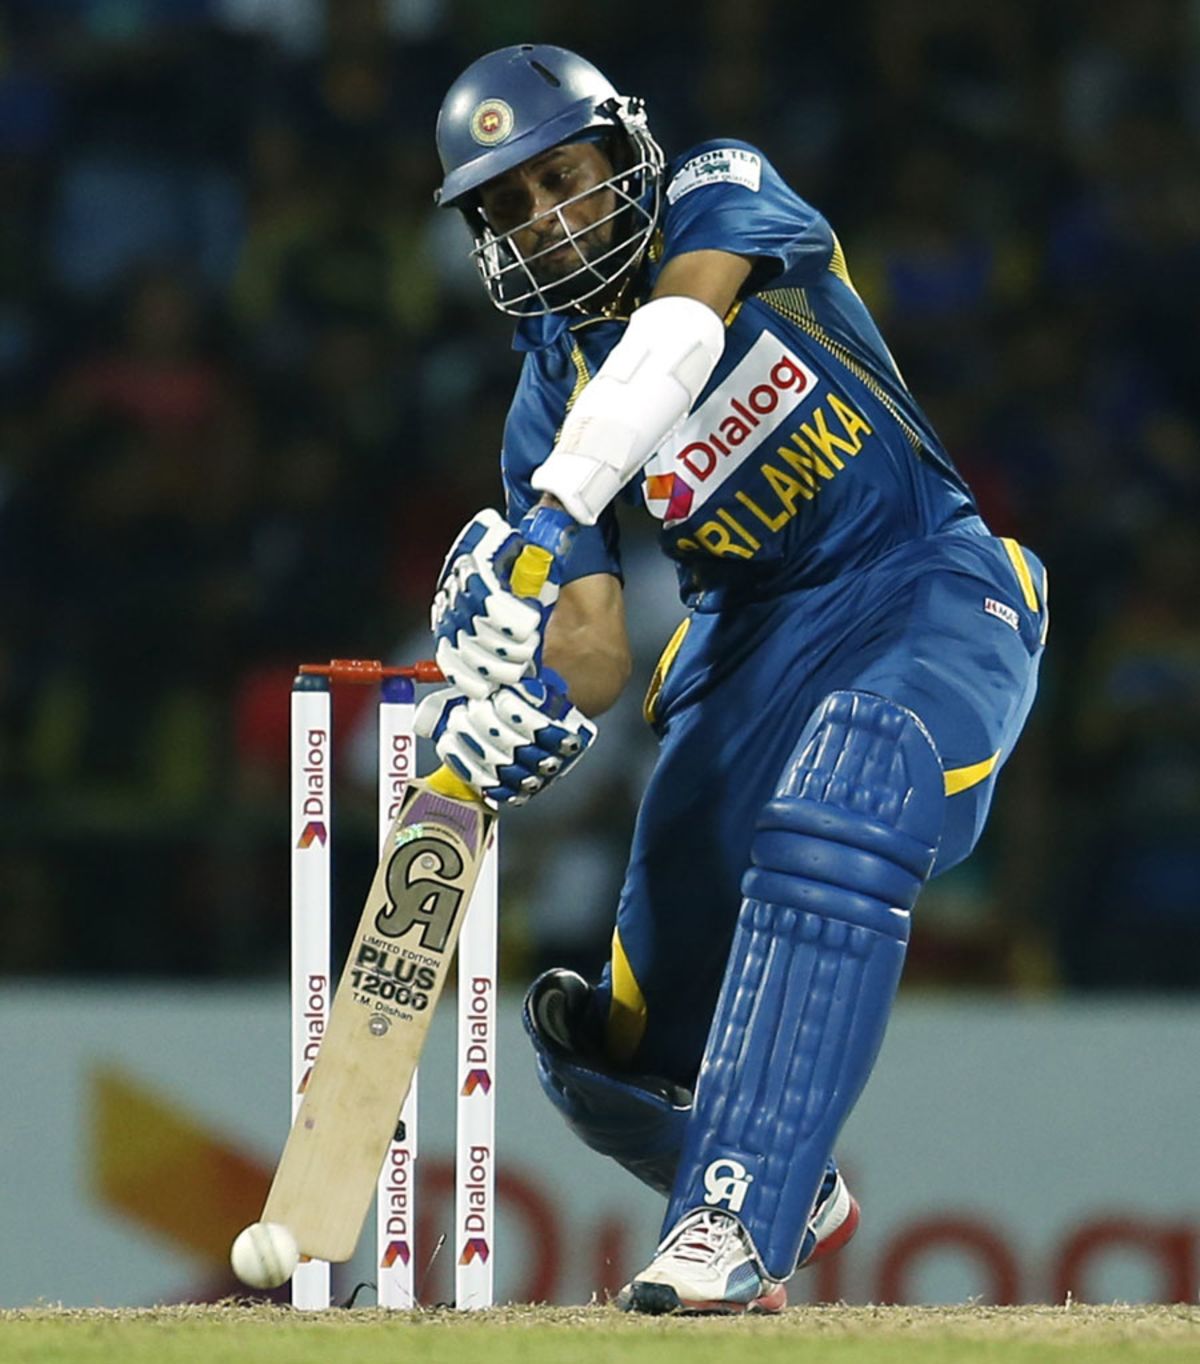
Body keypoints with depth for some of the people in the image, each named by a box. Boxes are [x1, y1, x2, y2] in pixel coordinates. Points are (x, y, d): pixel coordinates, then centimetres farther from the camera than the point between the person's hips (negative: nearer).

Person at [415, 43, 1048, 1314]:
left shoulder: (723, 195, -7)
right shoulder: (548, 405, 2)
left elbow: (679, 335, -30)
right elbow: (594, 658, -6)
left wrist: (556, 509, -42)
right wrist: (523, 706, -29)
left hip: (929, 592, -5)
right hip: (750, 633, 5)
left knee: (824, 843, -35)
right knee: (628, 1064, 0)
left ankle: (735, 1224, -36)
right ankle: (795, 1194, 32)